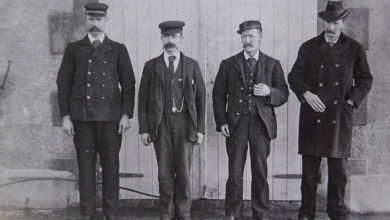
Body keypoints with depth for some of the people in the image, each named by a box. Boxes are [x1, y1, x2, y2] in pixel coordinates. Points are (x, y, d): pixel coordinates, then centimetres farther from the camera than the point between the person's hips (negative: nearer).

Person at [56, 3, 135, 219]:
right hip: (82, 117, 1)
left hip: (110, 116, 0)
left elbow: (128, 84, 3)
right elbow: (64, 82, 6)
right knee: (85, 165, 3)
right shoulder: (74, 49, 8)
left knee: (110, 164, 3)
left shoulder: (118, 50, 7)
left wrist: (126, 115, -6)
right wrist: (66, 116, -1)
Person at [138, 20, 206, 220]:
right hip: (160, 124, 1)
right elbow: (143, 99, 7)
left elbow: (201, 98, 7)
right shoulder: (151, 66, 9)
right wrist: (144, 129, 0)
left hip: (184, 123, 0)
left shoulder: (192, 66, 8)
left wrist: (200, 129, 1)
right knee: (164, 172, 3)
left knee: (183, 171, -1)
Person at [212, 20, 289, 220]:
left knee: (260, 171, 4)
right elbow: (218, 95, 8)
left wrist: (269, 92, -13)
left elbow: (283, 94, 8)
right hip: (236, 123, 0)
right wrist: (221, 121, -2)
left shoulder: (272, 65, 10)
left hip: (261, 123, 0)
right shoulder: (228, 64, 9)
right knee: (234, 171, 2)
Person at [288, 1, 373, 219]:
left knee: (339, 170, 5)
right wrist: (306, 93, -13)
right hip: (313, 117, 0)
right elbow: (294, 76, 5)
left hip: (340, 118, 0)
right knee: (309, 168, 3)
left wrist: (352, 101, -1)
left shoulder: (354, 49, 7)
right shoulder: (309, 47, 8)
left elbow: (365, 79, 12)